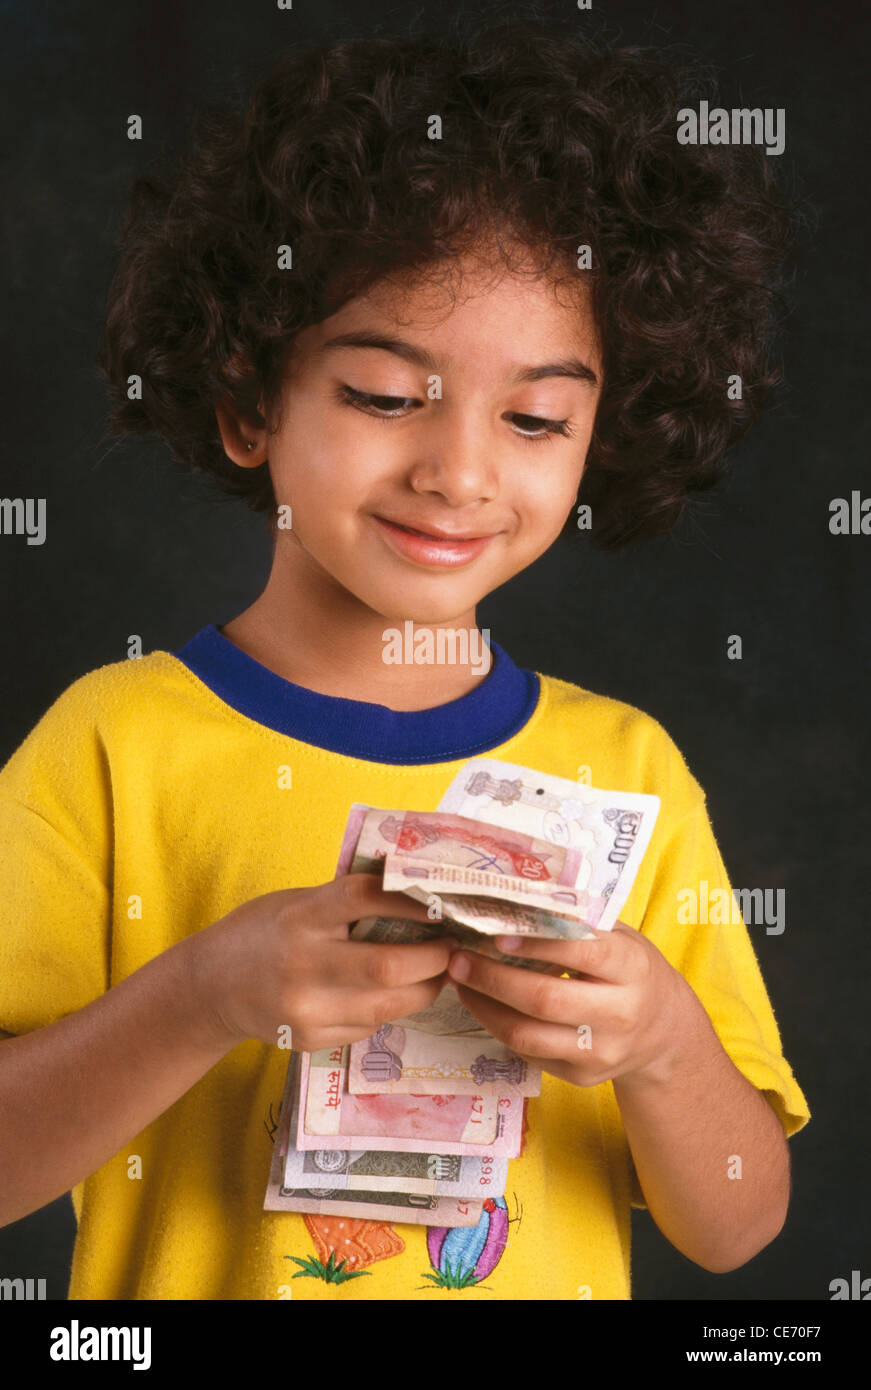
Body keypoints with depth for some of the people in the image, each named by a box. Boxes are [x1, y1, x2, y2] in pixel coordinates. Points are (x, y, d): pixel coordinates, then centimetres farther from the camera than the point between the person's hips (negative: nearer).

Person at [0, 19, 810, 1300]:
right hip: (186, 1279, -1)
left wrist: (660, 1041, -18)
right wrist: (205, 995, -24)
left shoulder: (628, 768, -2)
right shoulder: (114, 744, -9)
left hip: (560, 1280, 2)